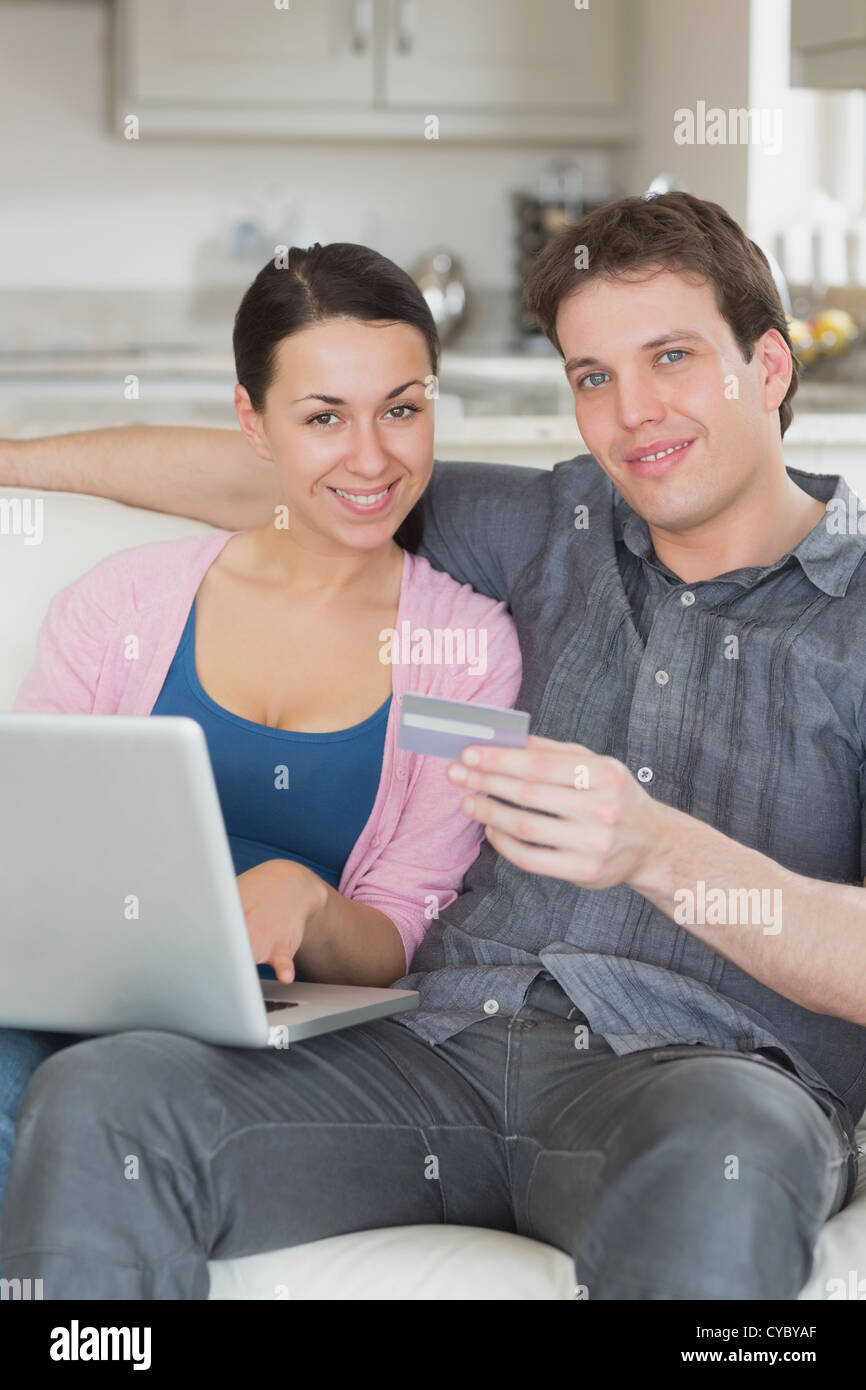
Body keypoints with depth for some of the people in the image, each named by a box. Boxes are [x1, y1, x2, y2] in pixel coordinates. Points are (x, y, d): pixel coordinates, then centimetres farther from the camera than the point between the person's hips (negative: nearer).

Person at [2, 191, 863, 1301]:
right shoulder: (564, 530, 20)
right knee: (94, 1101, -22)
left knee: (714, 1163, -43)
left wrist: (656, 850, -25)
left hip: (707, 1071, -4)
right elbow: (272, 482, 29)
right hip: (452, 1037, 5)